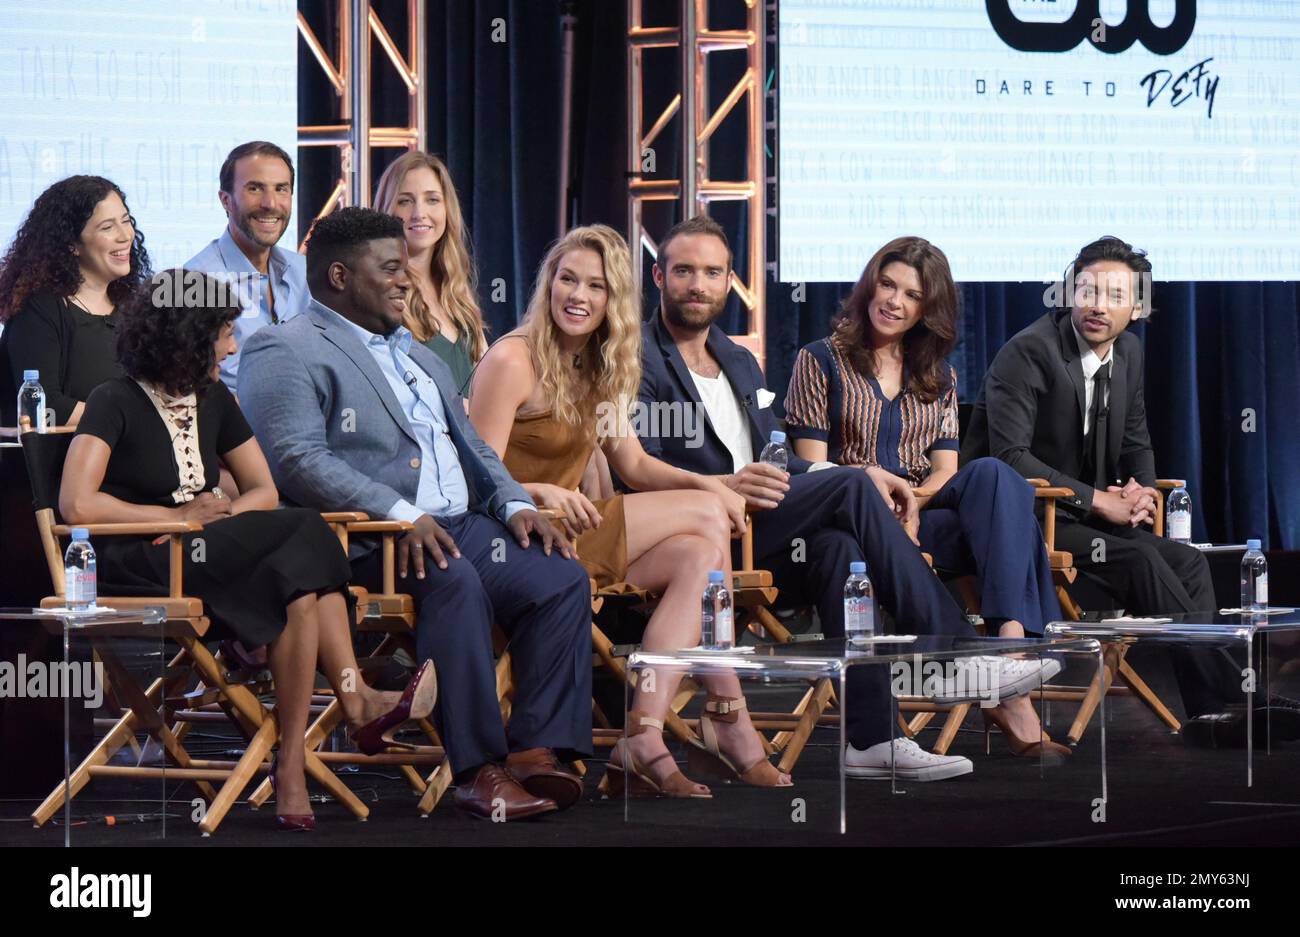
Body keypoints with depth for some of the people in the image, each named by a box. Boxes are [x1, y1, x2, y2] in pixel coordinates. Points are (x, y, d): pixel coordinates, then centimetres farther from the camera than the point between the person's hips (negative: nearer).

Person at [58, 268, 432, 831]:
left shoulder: (213, 400, 16)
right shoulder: (115, 404, -4)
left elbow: (264, 491, 15)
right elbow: (77, 505, -16)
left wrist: (219, 515, -8)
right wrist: (179, 516, -11)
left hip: (205, 562, 7)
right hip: (135, 569, -7)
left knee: (299, 589, -28)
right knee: (305, 538, -26)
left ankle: (292, 764, -35)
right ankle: (358, 706, -25)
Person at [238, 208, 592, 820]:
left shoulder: (418, 357, 29)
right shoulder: (286, 352, -1)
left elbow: (470, 444, 29)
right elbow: (297, 459, -14)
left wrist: (514, 505, 7)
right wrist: (399, 515, -24)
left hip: (460, 524, 8)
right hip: (366, 540, -8)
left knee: (563, 577, -15)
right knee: (455, 582, -36)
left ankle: (537, 750, -22)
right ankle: (478, 769, -34)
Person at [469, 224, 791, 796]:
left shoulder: (600, 369, 14)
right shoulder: (513, 361, -11)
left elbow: (634, 465, 18)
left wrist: (704, 485, 1)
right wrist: (542, 493, -34)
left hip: (568, 534, 8)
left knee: (695, 554, -16)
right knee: (705, 517, -15)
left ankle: (643, 739, -21)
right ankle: (728, 723, -16)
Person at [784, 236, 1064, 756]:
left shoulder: (937, 377, 24)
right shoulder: (821, 361, 11)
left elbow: (945, 469, 13)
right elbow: (813, 468, 3)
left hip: (926, 514, 4)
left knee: (990, 475, -33)